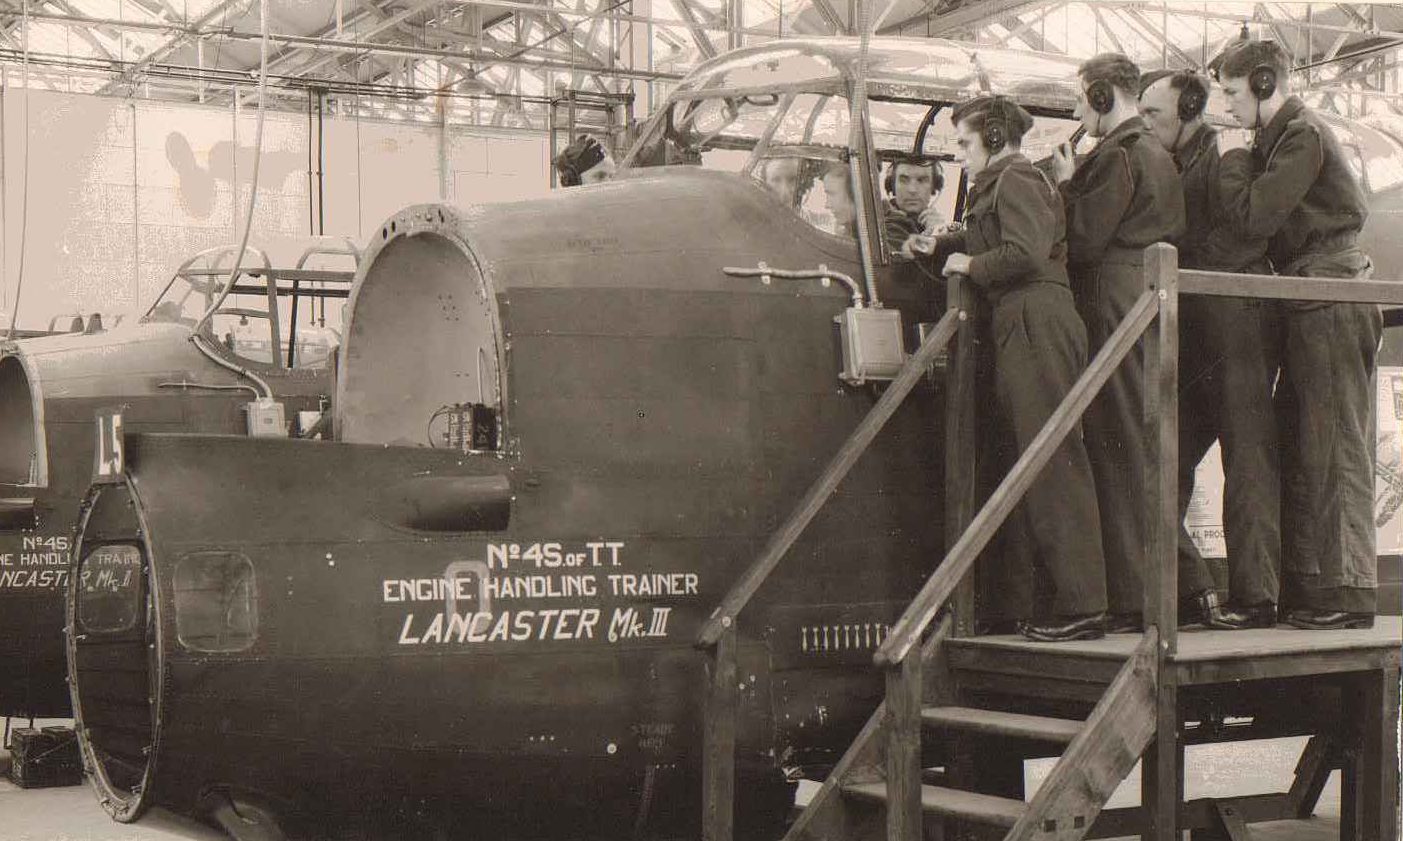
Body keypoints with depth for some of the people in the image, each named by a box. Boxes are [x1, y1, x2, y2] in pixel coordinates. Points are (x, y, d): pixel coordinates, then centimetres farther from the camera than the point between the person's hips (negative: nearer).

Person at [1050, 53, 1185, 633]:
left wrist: (1066, 185, 0)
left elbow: (1082, 241, -16)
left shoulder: (1118, 156, -11)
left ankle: (1130, 601, -7)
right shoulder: (1157, 155, 20)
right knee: (1144, 449, 12)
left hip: (1112, 307, -10)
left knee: (1116, 450, -8)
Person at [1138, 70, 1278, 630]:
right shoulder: (1170, 167, 20)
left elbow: (1239, 238, -15)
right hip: (1189, 339, 9)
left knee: (1247, 459, -6)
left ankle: (1255, 596, -4)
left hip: (1234, 324, -9)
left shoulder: (1224, 154, -5)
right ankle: (1188, 590, 9)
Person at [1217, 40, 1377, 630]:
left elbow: (1255, 216, -18)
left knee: (1333, 449, -10)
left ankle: (1345, 593, -8)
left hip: (1330, 306, -10)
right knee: (1296, 447, 9)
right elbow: (1264, 221, 19)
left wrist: (1233, 164, -3)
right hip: (1310, 308, 10)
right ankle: (1305, 588, 12)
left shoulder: (1304, 136, -10)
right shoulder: (1279, 139, 20)